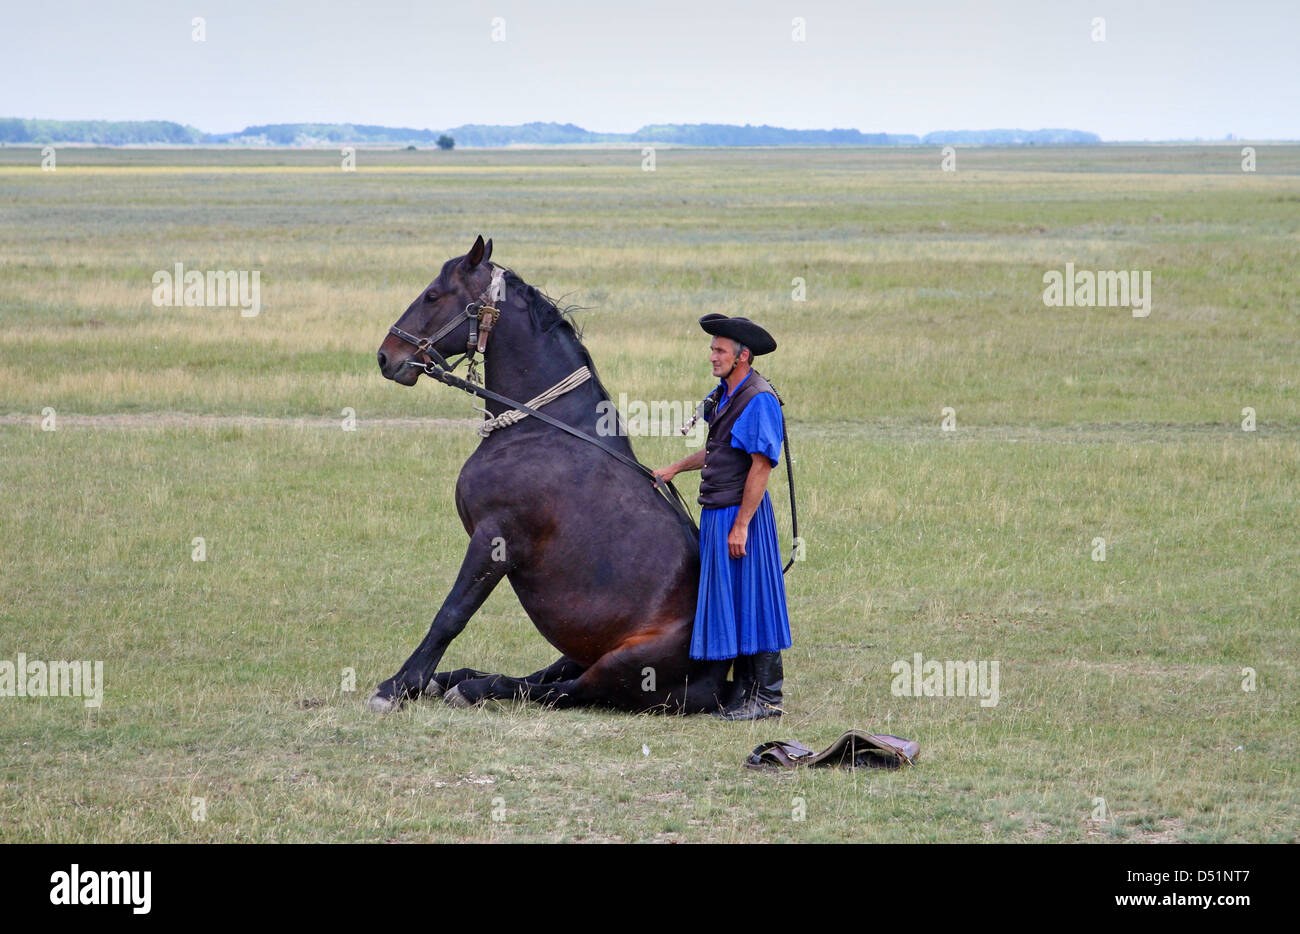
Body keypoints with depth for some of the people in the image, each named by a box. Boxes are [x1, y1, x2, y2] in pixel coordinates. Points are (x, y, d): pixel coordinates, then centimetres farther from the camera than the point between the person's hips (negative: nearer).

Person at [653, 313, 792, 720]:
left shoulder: (759, 400, -16)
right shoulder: (723, 394, 12)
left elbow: (761, 466, -20)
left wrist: (741, 525, -22)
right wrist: (675, 469, 28)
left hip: (742, 511, -9)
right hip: (715, 513, 9)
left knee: (752, 603, -5)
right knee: (729, 603, 13)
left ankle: (767, 697, -1)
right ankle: (743, 691, 20)